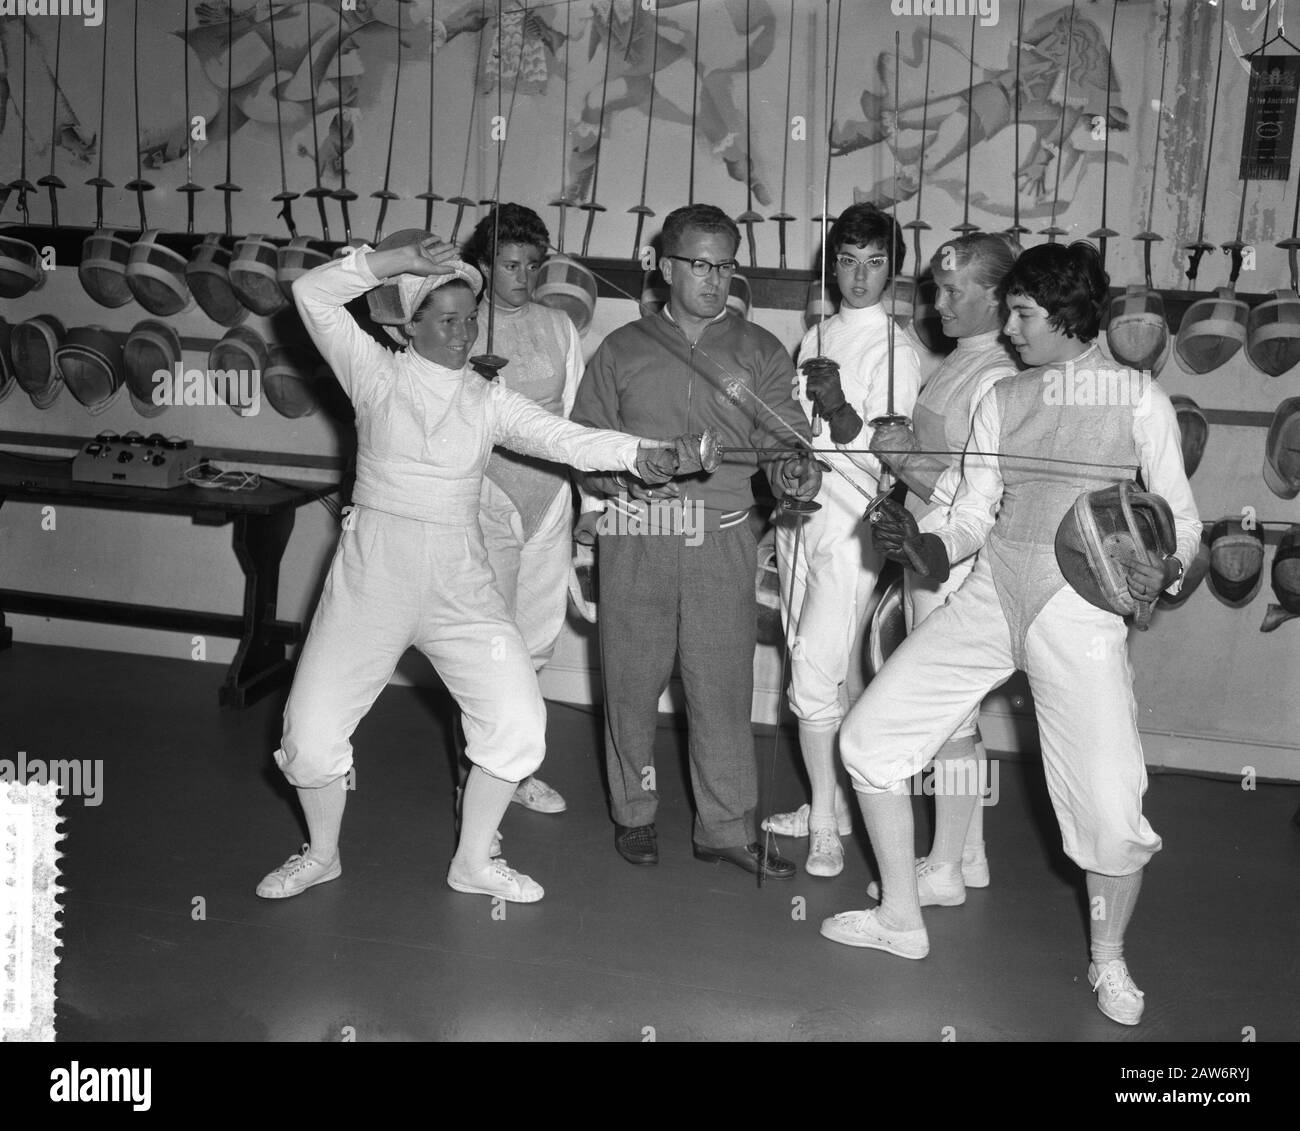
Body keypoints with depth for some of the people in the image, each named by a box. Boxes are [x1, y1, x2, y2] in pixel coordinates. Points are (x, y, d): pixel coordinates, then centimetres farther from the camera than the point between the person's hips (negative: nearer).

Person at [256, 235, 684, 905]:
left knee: (518, 723, -5)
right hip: (372, 573, -2)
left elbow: (564, 438, -7)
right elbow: (312, 295, -8)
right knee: (311, 730, -2)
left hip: (459, 583, 2)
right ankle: (321, 855, 27)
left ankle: (473, 861, 18)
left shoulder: (489, 401, 6)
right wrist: (400, 260, -15)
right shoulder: (377, 374, 1)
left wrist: (640, 453, -22)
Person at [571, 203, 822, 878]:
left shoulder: (759, 352, 10)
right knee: (631, 680, 5)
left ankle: (726, 826, 13)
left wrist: (794, 472, -21)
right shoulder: (623, 349, 10)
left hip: (722, 541, 0)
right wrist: (629, 471, -11)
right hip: (635, 537, 0)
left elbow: (784, 438, 1)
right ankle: (633, 814, 23)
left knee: (723, 683, 1)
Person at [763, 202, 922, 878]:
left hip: (850, 529, -7)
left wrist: (839, 406, -29)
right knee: (834, 672, 14)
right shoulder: (815, 338, 14)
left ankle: (826, 824, 2)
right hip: (800, 518, 7)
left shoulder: (896, 352, -8)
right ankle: (830, 804, 25)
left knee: (815, 676, -10)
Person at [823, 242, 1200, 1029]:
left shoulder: (1139, 401, 1)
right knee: (870, 733, 2)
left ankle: (1109, 961, 22)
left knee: (1111, 810, -10)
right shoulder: (1003, 399, 12)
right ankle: (901, 919, 21)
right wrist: (924, 547, -11)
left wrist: (1165, 570, -20)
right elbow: (975, 514, 9)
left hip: (1080, 605, -4)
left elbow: (1181, 517, 1)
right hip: (988, 596, 5)